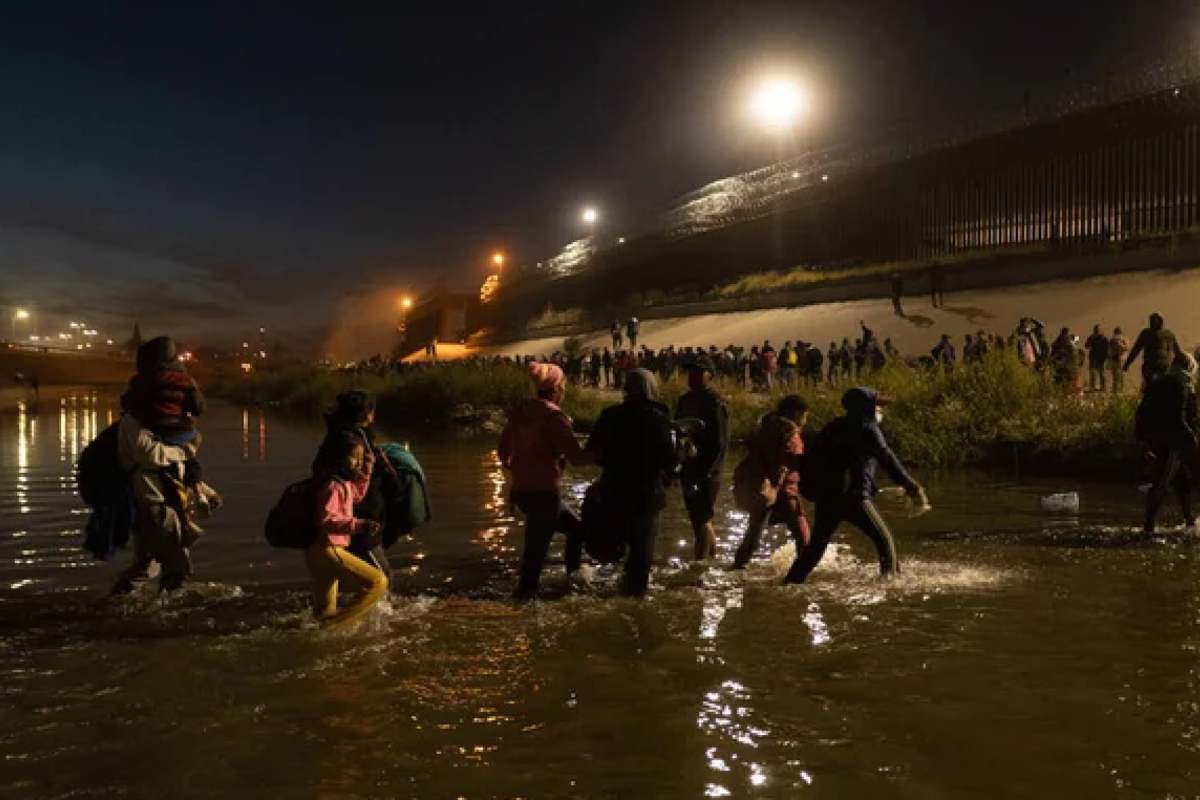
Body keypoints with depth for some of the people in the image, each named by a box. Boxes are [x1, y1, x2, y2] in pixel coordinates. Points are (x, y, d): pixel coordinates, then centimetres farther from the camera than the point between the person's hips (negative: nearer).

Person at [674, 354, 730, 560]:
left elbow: (721, 443, -15)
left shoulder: (716, 403, -12)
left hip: (707, 474, -8)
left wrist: (703, 472, -19)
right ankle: (712, 557, 29)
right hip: (688, 471, 8)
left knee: (702, 520, -7)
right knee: (697, 519, 15)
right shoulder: (685, 400, 11)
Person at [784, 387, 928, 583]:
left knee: (816, 545, 15)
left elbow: (814, 461, 22)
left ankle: (790, 584, 14)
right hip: (852, 496, -7)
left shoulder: (833, 428, 19)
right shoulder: (867, 429, -4)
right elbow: (888, 461, -11)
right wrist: (913, 488, -12)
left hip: (825, 496, 7)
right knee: (884, 540, 3)